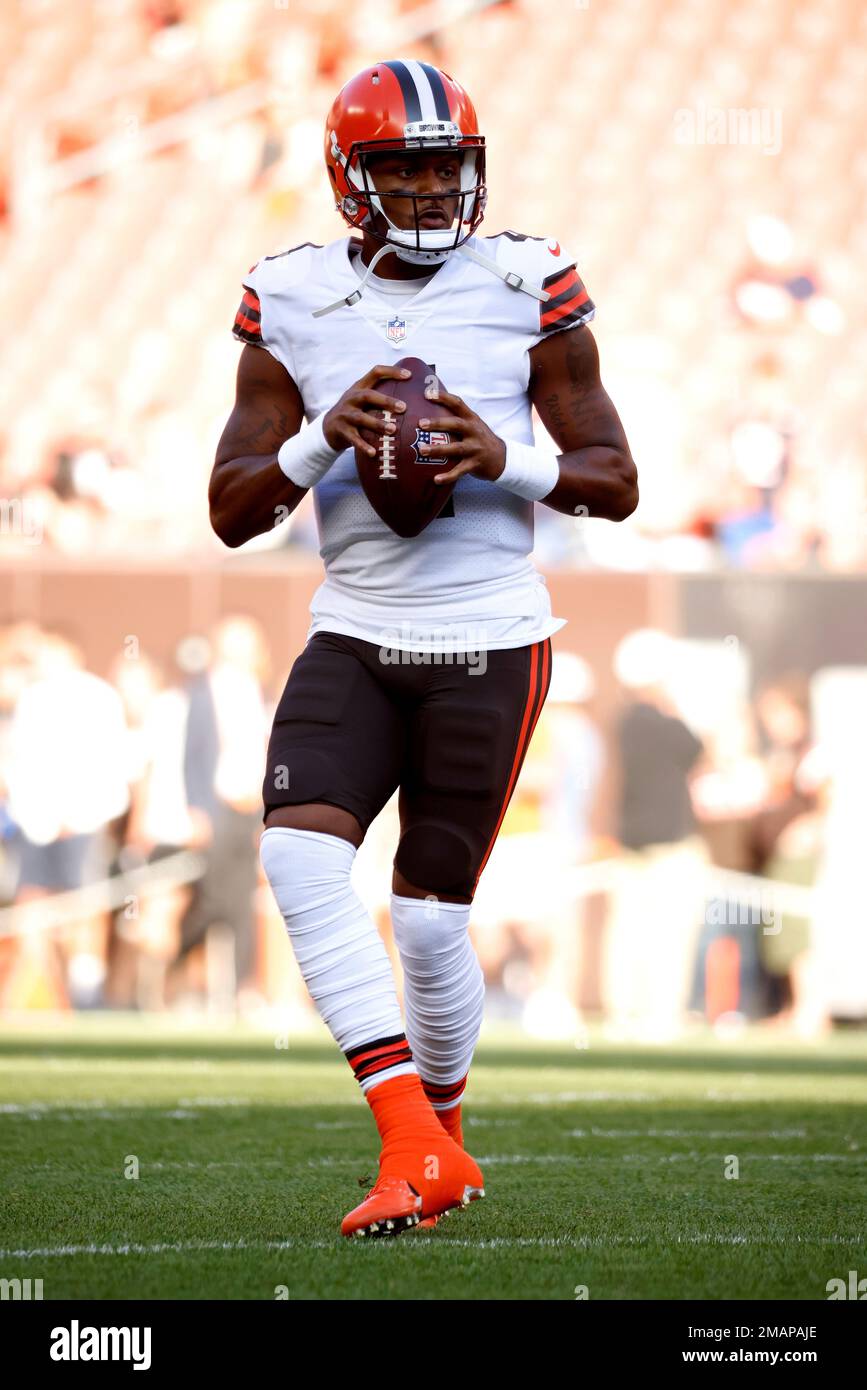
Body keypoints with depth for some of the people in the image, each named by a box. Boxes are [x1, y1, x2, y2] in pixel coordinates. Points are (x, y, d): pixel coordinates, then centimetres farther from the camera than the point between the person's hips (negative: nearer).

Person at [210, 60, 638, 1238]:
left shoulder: (528, 291, -2)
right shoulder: (294, 304, 3)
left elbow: (616, 483, 1)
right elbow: (231, 510, 2)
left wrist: (509, 460, -18)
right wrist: (323, 440, -17)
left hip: (489, 643, -2)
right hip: (353, 639, 2)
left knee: (430, 917, -1)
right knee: (300, 853, -20)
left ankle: (441, 1130, 25)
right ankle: (415, 1149, -18)